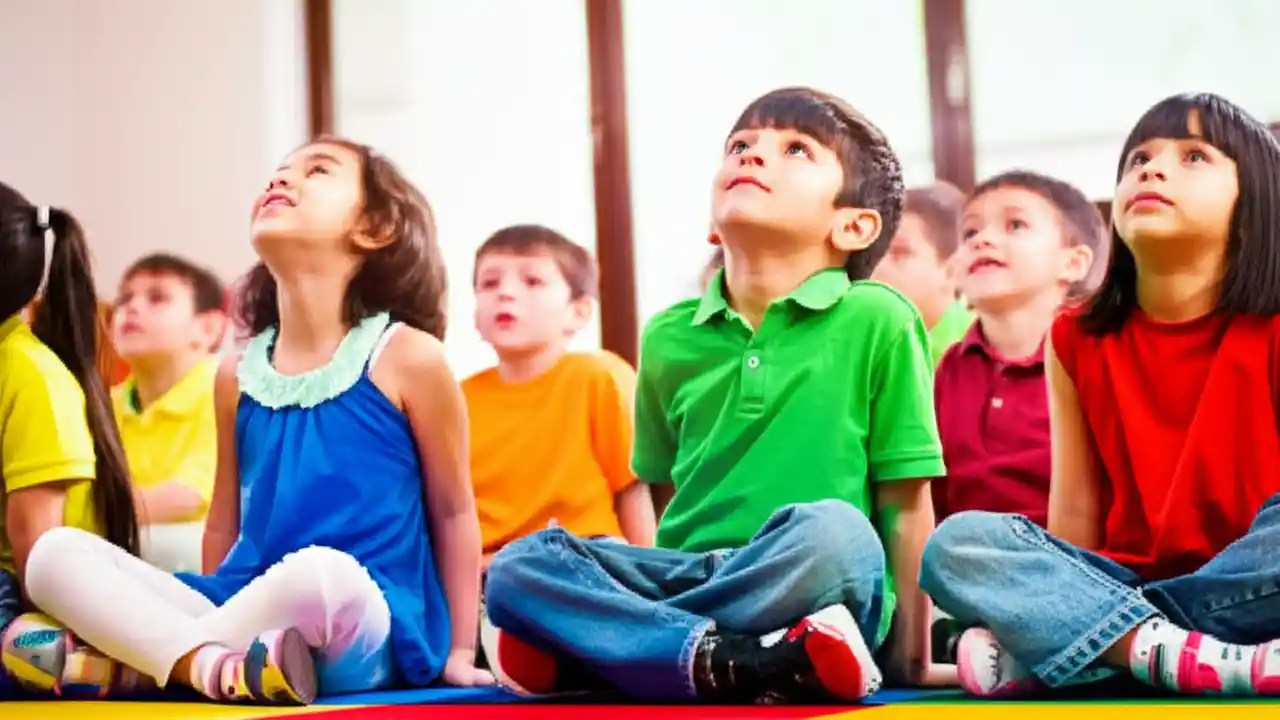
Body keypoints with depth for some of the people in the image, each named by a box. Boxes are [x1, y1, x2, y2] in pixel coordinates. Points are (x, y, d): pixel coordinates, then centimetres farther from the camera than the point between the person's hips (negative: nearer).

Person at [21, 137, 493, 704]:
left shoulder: (405, 357, -1)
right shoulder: (238, 375, 13)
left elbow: (453, 510, 6)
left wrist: (457, 652, 6)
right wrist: (211, 666, 17)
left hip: (364, 636, -5)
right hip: (247, 611, 5)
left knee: (322, 575, -41)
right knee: (54, 552, -11)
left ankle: (150, 653, -20)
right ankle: (220, 666, -29)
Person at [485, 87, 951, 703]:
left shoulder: (875, 320, -2)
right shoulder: (670, 338, 11)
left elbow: (906, 505, 0)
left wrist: (911, 655, 1)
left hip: (813, 584, -4)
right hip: (689, 577, 4)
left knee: (830, 530, -37)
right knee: (517, 566, -18)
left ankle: (595, 642, -25)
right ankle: (742, 663, -31)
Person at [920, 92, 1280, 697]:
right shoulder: (1078, 339, 8)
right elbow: (1074, 515, 8)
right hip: (1120, 588, 3)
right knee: (956, 541, -20)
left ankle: (1042, 649, -28)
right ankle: (1194, 658, -35)